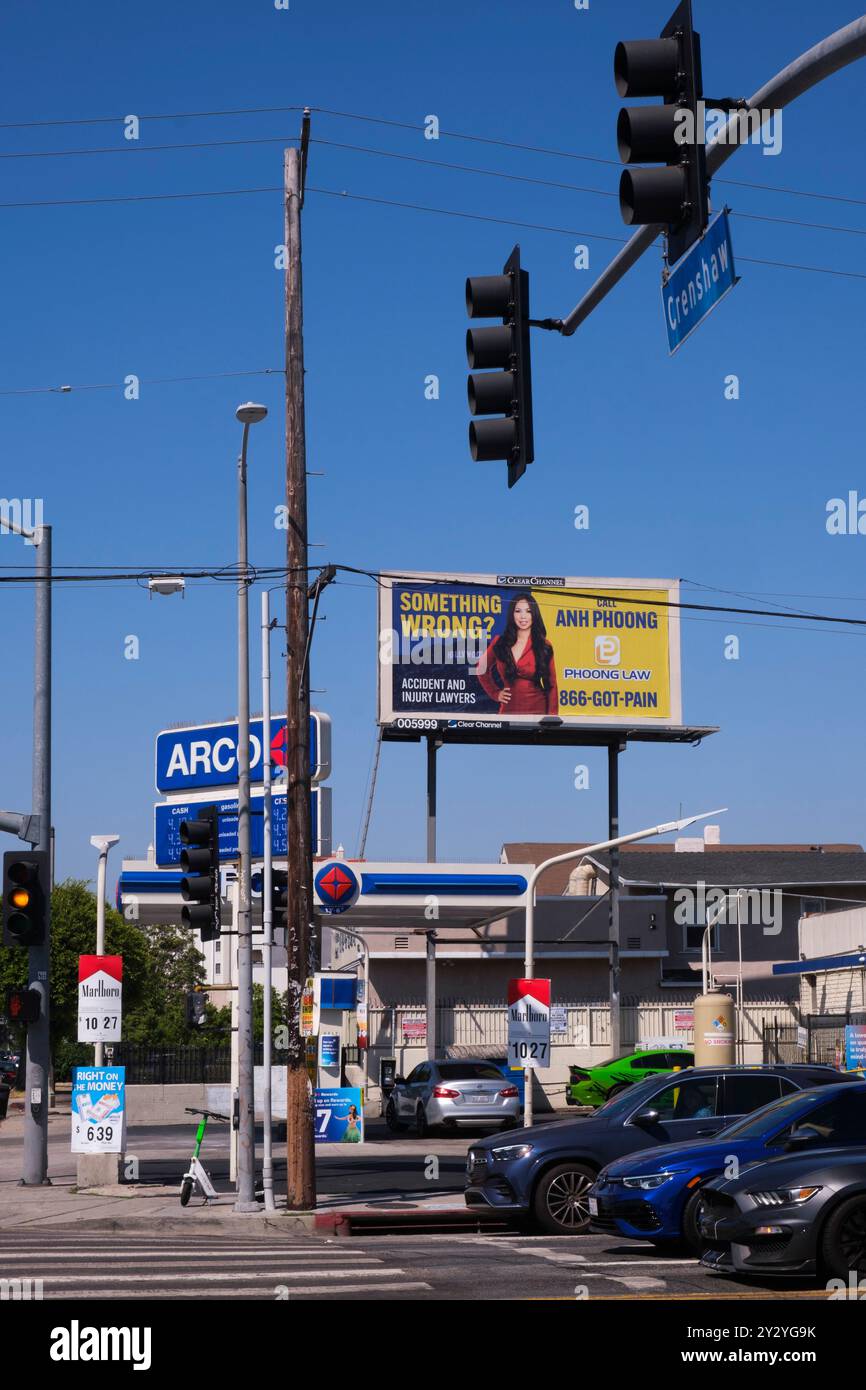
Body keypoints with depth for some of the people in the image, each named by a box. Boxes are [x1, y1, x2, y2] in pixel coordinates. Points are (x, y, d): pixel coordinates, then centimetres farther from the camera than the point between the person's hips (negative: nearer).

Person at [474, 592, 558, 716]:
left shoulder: (544, 646, -2)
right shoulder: (499, 643, 1)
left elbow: (551, 686, -3)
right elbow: (481, 670, 17)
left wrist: (551, 719, -9)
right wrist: (495, 693, 6)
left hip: (537, 709, -2)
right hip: (509, 709, 2)